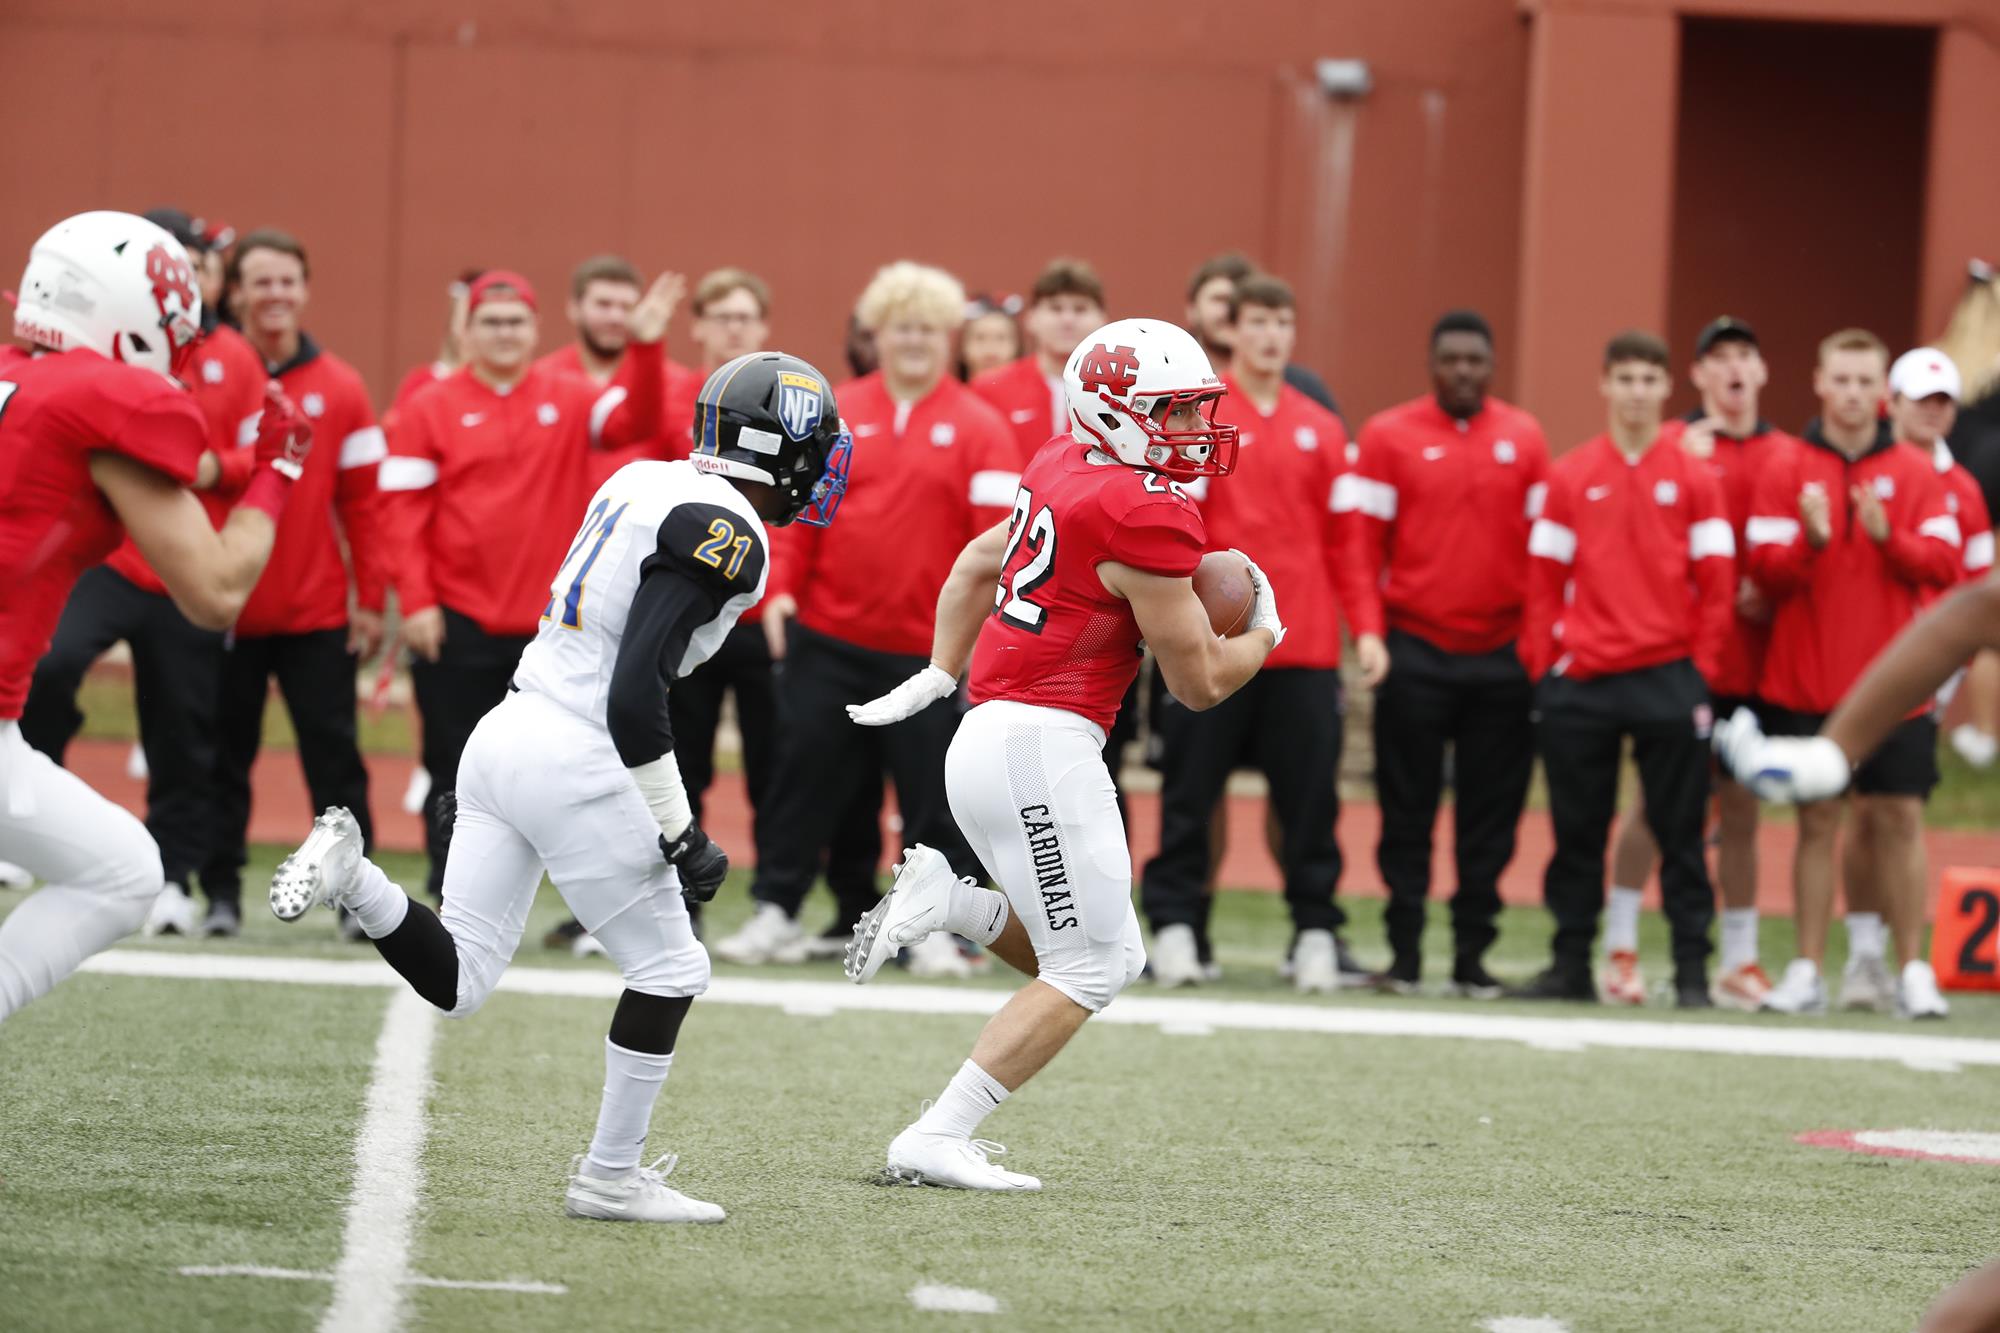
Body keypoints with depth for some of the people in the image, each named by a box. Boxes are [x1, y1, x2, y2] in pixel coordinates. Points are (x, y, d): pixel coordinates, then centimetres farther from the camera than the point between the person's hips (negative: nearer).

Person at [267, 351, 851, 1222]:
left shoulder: (645, 483, 13)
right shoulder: (723, 531, -14)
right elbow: (636, 700, -19)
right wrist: (679, 833, -12)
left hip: (508, 730, 8)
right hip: (574, 765, -8)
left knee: (457, 983, 10)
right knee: (668, 972, 9)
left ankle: (351, 872, -10)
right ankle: (610, 1177, 13)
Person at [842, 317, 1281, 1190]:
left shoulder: (1066, 472, 13)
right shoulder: (1146, 518, -15)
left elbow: (976, 565, 27)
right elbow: (1199, 682, -10)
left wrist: (938, 677, 29)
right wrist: (1263, 634, 9)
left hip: (988, 735, 9)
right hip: (1042, 744, -9)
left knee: (1105, 955, 17)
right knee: (1088, 969, -3)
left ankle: (944, 898, 5)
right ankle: (936, 1142, -7)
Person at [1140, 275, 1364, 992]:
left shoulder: (1320, 429, 11)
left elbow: (1342, 535, 12)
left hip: (1304, 642, 3)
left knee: (1310, 791, 2)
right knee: (1191, 786, 2)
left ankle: (1316, 932, 8)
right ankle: (1174, 925, 9)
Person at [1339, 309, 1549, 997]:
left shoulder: (1524, 438, 6)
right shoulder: (1390, 435, 1)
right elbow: (1360, 539, -1)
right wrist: (1368, 632, -11)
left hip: (1502, 654, 2)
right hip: (1414, 652, -2)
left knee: (1490, 817, 4)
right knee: (1408, 811, 2)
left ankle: (1473, 956, 10)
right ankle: (1404, 955, 7)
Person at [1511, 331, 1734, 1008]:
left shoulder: (1694, 480, 4)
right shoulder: (1569, 476, 7)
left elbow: (1716, 585, 3)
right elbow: (1543, 580, 6)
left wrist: (1699, 673, -3)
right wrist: (1544, 667, 0)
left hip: (1668, 682, -1)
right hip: (1581, 684, 1)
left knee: (1680, 831, 0)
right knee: (1577, 830, 5)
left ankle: (1693, 970, 3)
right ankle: (1571, 964, 12)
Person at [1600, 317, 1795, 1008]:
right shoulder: (1673, 445, 1)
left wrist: (1772, 596, -4)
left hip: (1752, 658, 3)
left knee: (1741, 805, 7)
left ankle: (1740, 958, 12)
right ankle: (1620, 947, 5)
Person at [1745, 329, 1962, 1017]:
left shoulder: (1915, 472, 6)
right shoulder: (1787, 469, 3)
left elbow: (1945, 564, -2)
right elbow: (1764, 567, -4)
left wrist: (1888, 537, -19)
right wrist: (1810, 539, -23)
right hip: (1806, 685, 0)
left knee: (1898, 819, 0)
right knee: (1817, 820, 1)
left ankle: (1912, 969, 7)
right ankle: (1807, 972, 4)